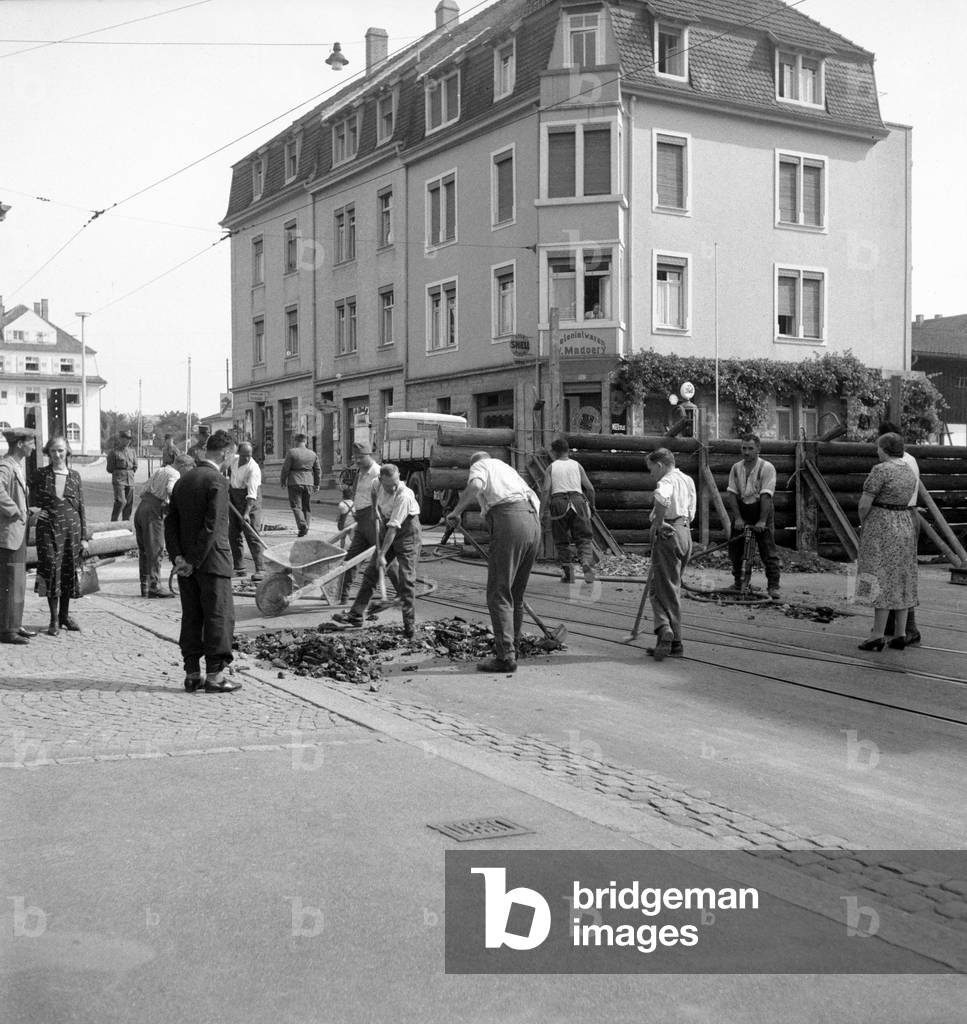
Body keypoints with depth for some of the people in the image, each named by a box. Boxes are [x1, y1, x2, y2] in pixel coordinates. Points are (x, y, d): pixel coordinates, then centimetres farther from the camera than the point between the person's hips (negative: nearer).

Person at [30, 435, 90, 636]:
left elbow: (81, 507, 9)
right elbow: (33, 504, 8)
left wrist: (84, 536, 6)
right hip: (48, 529, -2)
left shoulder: (74, 476, 7)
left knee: (69, 572, 6)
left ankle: (65, 615, 22)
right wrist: (36, 511, -15)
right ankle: (54, 619, 3)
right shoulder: (40, 475, 2)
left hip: (72, 528, 2)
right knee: (51, 570, -6)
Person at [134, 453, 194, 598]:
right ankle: (154, 586, -7)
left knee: (144, 549, 12)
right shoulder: (174, 474, -4)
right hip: (153, 511, -8)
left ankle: (145, 586, 17)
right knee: (155, 549, -5)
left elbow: (143, 492, 18)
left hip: (141, 508, 9)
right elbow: (170, 489, -26)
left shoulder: (158, 471, 21)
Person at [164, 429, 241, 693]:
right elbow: (212, 526, -19)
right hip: (212, 561, -7)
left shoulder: (183, 480, 11)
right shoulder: (217, 481, -13)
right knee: (219, 617, -1)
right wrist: (195, 561, -14)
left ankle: (192, 674, 15)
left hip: (186, 563, 8)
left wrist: (177, 557, 0)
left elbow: (170, 522, 8)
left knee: (191, 617, 11)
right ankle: (214, 675, 0)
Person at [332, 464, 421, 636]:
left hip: (407, 531, -7)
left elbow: (393, 527, -31)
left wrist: (382, 554, -30)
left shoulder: (404, 495, -31)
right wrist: (376, 510, 8)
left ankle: (410, 625, -4)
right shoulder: (379, 485, -10)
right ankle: (356, 614, 12)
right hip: (387, 530, 7)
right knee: (371, 572, 6)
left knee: (406, 579, -10)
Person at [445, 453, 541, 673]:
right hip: (533, 522, 8)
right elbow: (535, 500, 28)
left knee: (498, 594, -6)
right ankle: (512, 647, 28)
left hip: (508, 519, -7)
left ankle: (506, 656, -12)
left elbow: (476, 485, -11)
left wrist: (457, 511, -2)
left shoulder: (480, 465, 14)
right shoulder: (508, 468, 35)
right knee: (516, 594, 19)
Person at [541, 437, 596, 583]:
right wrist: (591, 505, 21)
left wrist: (543, 510, -1)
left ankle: (567, 571, 2)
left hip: (558, 503, -1)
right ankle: (586, 562, -24)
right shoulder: (576, 465, 14)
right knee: (583, 538, 2)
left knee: (562, 541, 10)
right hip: (577, 501, 1)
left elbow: (545, 490, -3)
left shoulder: (551, 467, 10)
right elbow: (589, 488, 8)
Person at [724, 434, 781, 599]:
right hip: (741, 512, 4)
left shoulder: (767, 468, -11)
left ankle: (773, 586, -5)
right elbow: (731, 494, -2)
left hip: (761, 511, -4)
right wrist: (737, 518, -12)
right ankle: (737, 582, 26)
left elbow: (766, 496, -17)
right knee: (735, 549, 9)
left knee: (768, 551, -8)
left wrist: (762, 521, -23)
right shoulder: (736, 468, 3)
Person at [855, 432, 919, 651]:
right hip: (905, 525, 8)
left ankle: (878, 635, -3)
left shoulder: (880, 469, -16)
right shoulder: (909, 472, 10)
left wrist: (862, 523, 1)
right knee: (901, 581, 10)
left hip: (880, 527, -7)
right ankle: (900, 634, 12)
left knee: (881, 581, -5)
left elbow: (864, 504, -18)